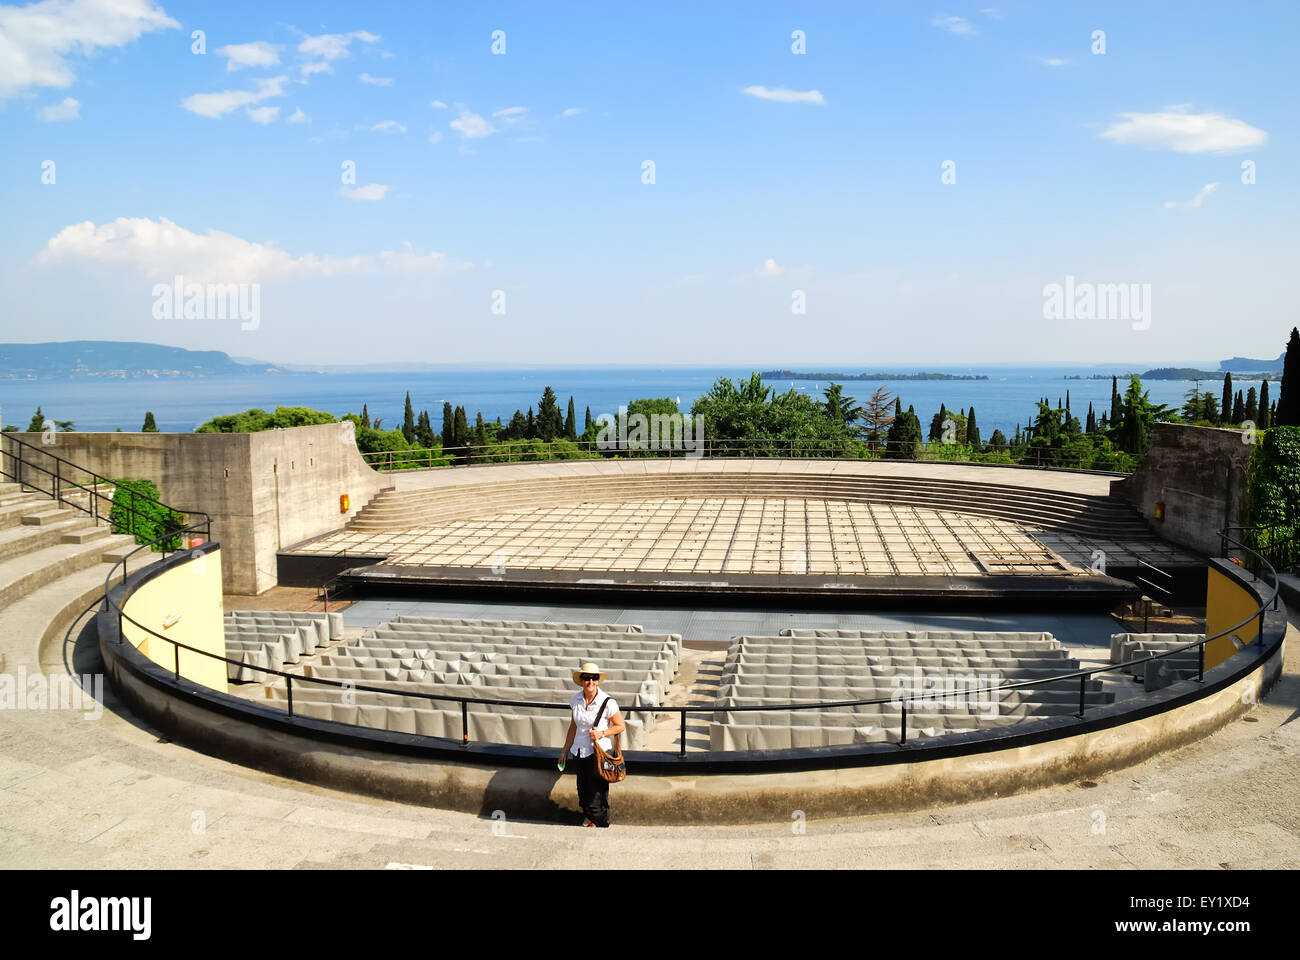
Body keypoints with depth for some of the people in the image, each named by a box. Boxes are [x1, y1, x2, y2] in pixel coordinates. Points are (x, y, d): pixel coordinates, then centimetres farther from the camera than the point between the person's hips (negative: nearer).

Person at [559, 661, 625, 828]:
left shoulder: (607, 702, -14)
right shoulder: (576, 699, 1)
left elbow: (621, 726, -4)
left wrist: (602, 733, -17)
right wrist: (565, 749, 17)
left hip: (598, 753, -5)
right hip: (579, 751, 5)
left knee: (596, 792, -1)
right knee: (582, 789, 13)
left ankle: (600, 824, 18)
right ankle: (587, 817, 35)